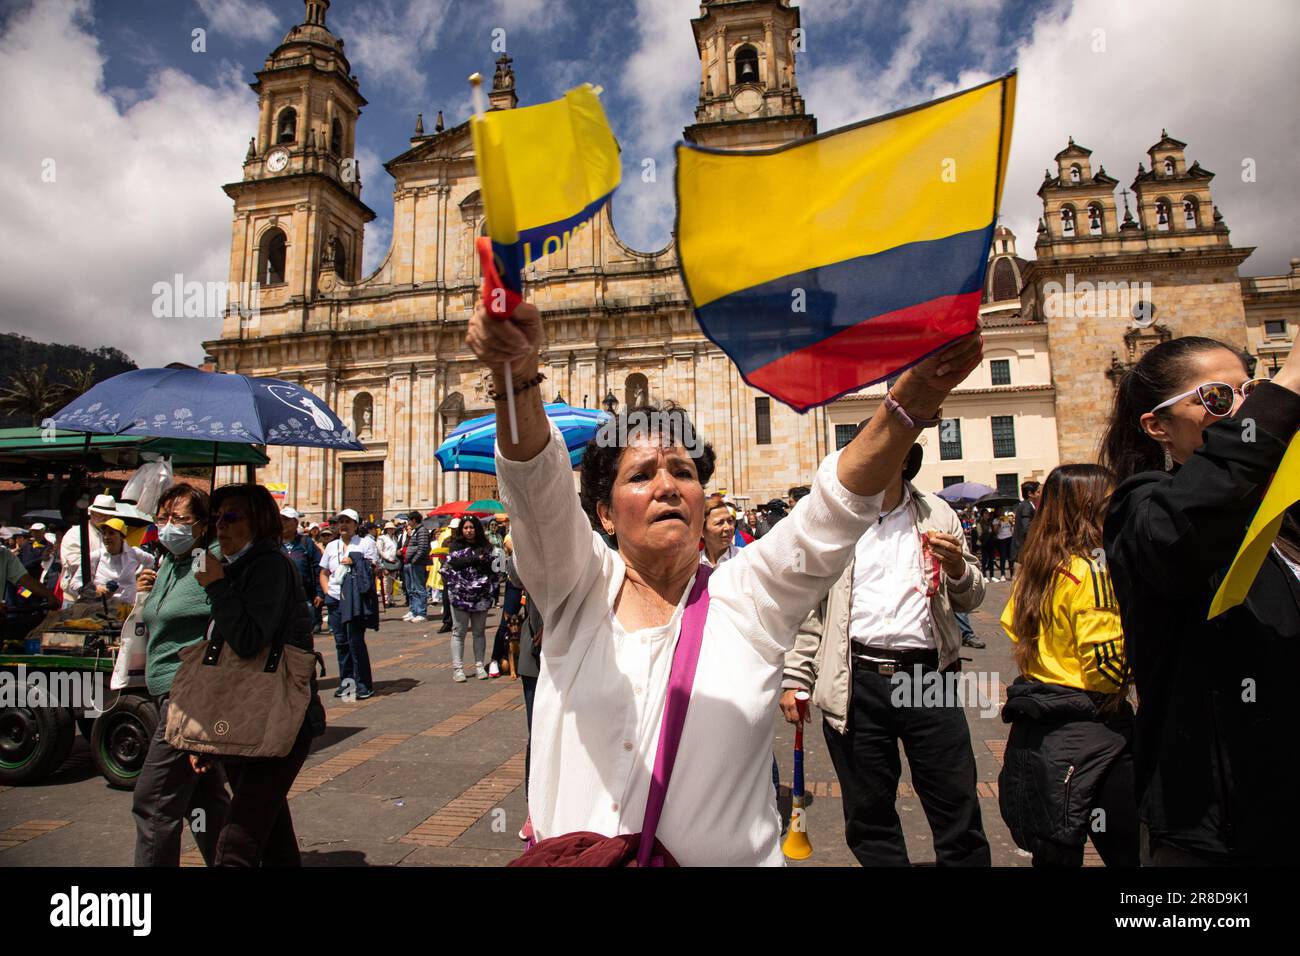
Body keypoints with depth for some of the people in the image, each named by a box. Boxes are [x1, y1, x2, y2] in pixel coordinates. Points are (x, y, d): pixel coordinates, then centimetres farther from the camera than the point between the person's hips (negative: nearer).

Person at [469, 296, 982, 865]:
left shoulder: (746, 599, -2)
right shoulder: (579, 589, -2)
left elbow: (832, 513, -13)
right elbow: (538, 483, -16)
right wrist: (517, 372, -31)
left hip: (720, 858, -1)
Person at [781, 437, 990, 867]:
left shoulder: (936, 514, 10)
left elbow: (970, 599, 16)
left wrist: (958, 567, -6)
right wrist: (795, 678, 1)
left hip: (928, 675, 1)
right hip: (855, 682, -1)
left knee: (958, 810, 9)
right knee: (868, 815, 12)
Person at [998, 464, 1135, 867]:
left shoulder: (1035, 567, 5)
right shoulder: (1091, 569, -17)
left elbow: (1014, 627, 15)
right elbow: (1106, 667, -19)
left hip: (1035, 724, 8)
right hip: (1086, 727, -8)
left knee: (1056, 848, 18)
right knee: (1126, 847, 7)